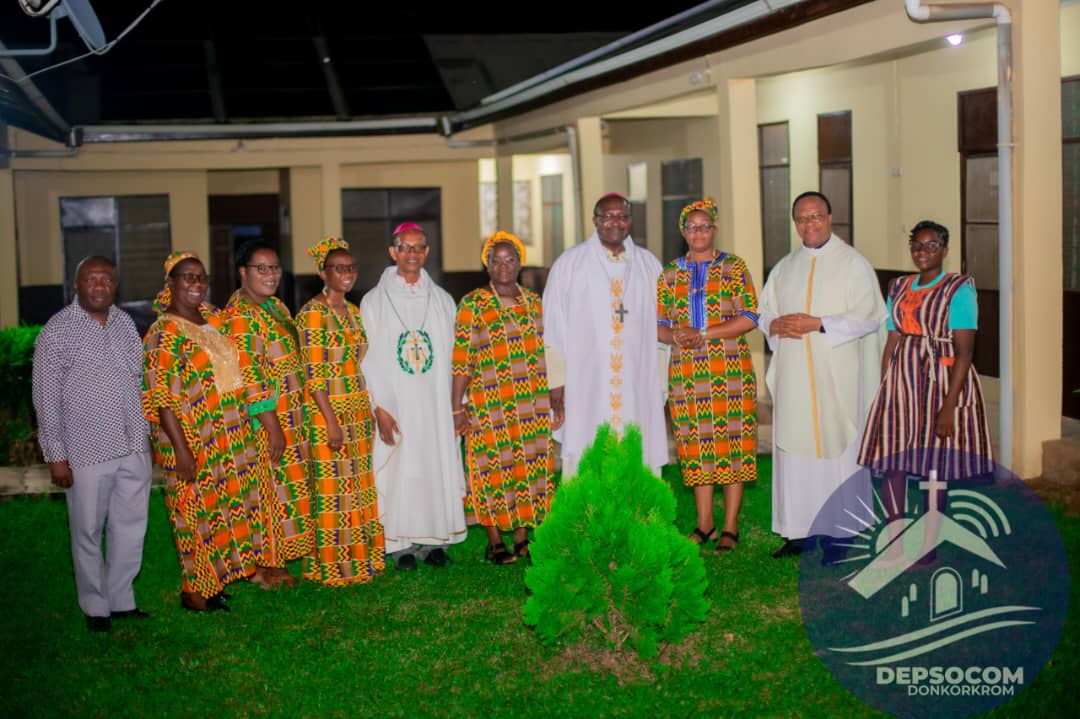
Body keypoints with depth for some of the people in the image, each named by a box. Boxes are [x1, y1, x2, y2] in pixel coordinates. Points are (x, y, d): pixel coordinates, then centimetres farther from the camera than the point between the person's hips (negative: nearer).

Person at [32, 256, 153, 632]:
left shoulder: (125, 323, 8)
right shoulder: (57, 332, -9)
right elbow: (46, 398, -8)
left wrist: (145, 429, 15)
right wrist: (56, 456, -10)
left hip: (134, 447, 5)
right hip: (87, 453, -5)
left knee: (131, 528, 12)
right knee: (88, 532, 6)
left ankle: (121, 600, 26)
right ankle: (95, 606, 21)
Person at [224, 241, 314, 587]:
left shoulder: (275, 306, 13)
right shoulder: (240, 315, -17)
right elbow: (248, 374, -21)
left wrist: (293, 418, 18)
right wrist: (270, 421, -22)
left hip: (290, 413, 9)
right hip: (264, 416, -9)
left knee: (285, 485, 13)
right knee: (270, 486, -1)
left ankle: (277, 556, 22)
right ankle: (268, 565, 9)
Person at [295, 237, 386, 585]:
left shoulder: (353, 312, 12)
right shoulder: (313, 314, -12)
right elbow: (313, 375, -16)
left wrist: (370, 411, 14)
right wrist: (331, 421, -20)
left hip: (358, 412, 8)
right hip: (327, 413, -8)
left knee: (358, 486, 12)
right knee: (332, 488, -1)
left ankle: (358, 555, 22)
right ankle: (331, 565, 8)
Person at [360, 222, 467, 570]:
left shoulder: (442, 300, 10)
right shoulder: (374, 301, 1)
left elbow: (453, 356, 9)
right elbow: (367, 360, -2)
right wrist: (379, 409, -10)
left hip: (435, 406, 2)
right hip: (395, 406, -2)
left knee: (437, 466, 3)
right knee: (398, 471, -1)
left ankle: (434, 539, 14)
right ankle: (402, 544, 10)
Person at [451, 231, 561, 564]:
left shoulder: (535, 302, 10)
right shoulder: (473, 305, -3)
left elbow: (548, 354, 14)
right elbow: (462, 361, -6)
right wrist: (457, 408, -10)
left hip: (534, 406, 4)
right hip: (489, 406, -4)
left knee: (531, 466, 6)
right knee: (493, 468, 0)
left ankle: (523, 537, 18)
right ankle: (494, 542, 12)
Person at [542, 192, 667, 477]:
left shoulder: (648, 264, 10)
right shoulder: (569, 264, 2)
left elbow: (661, 325, 11)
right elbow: (553, 325, 2)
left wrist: (660, 382, 7)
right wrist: (556, 380, -3)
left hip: (639, 388, 2)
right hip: (586, 388, -2)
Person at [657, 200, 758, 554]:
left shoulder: (734, 267, 3)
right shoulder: (670, 273, 12)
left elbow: (750, 318, -5)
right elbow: (658, 323, 11)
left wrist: (704, 334, -13)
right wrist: (674, 336, -12)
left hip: (729, 369, -3)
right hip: (686, 372, 3)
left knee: (732, 441, -2)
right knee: (696, 444, 6)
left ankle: (730, 527, 6)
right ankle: (704, 523, 17)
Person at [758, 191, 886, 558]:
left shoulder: (853, 264, 0)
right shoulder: (785, 268, 15)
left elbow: (868, 317, -9)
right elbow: (763, 311, 17)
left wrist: (818, 324, -17)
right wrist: (775, 326, -6)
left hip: (838, 376, -4)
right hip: (795, 376, 5)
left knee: (839, 450, -3)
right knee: (795, 450, 3)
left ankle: (845, 531, 5)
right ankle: (799, 531, 9)